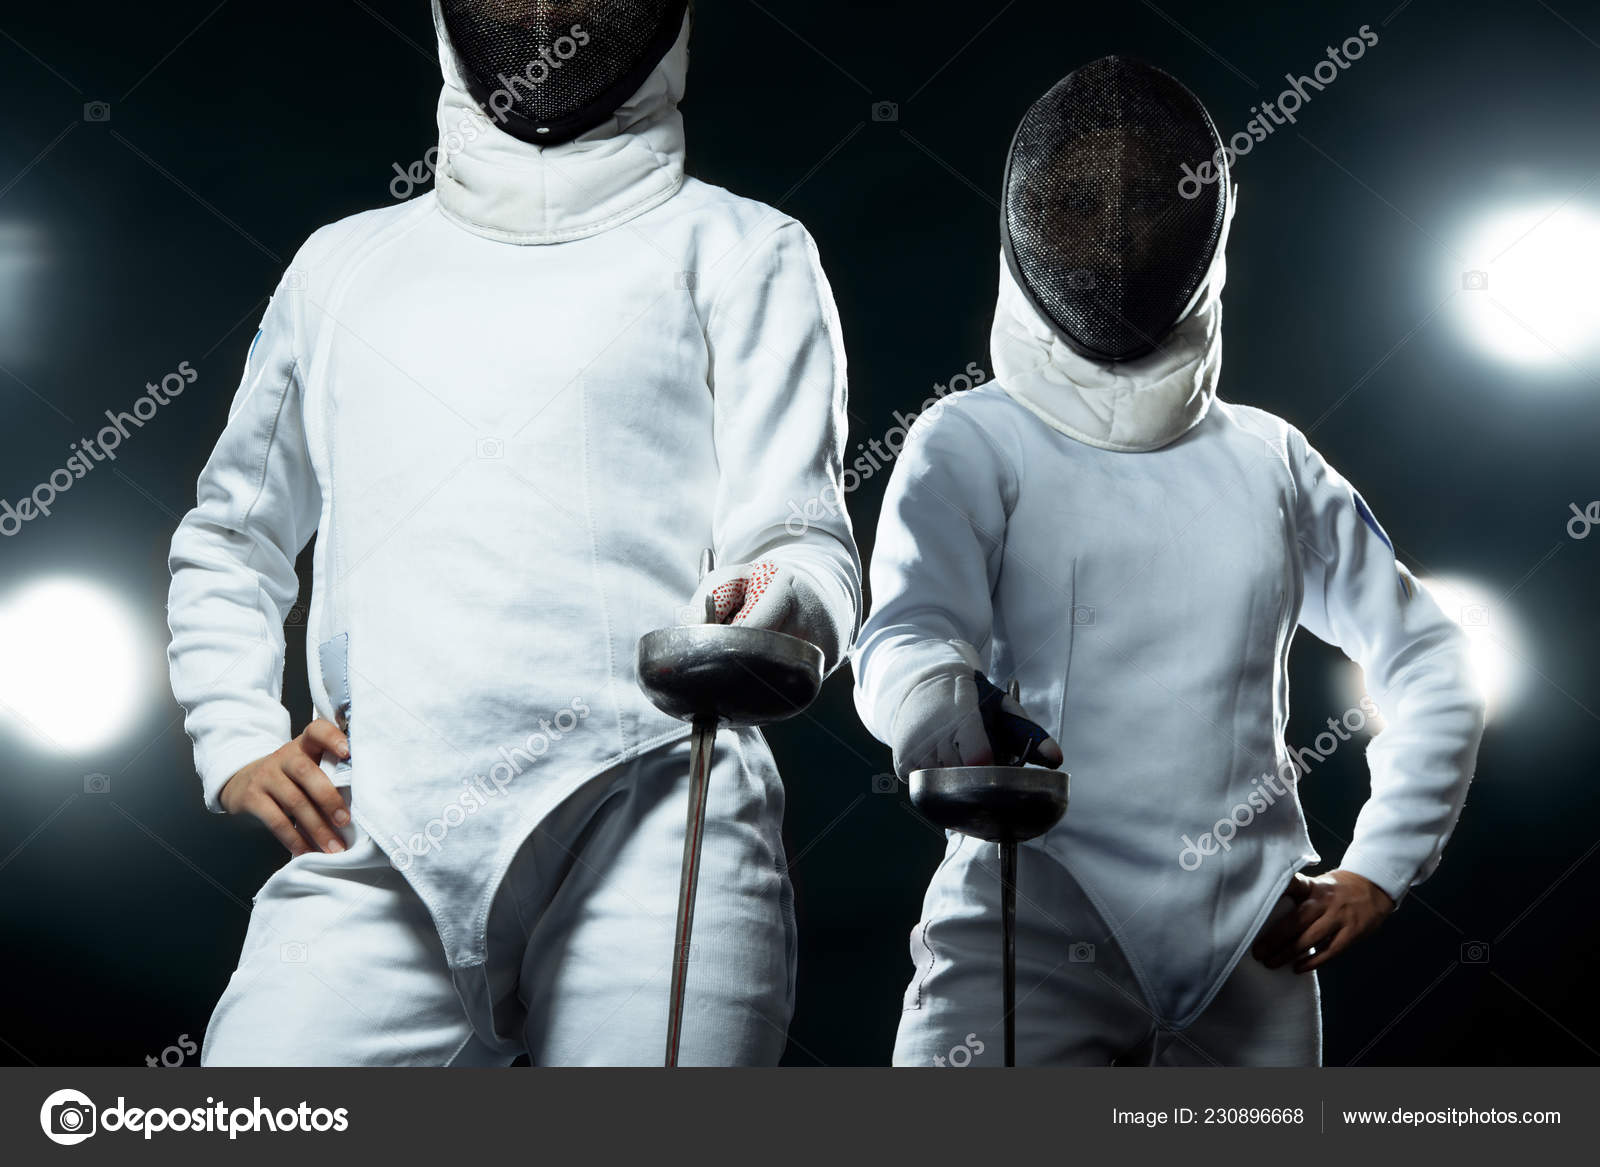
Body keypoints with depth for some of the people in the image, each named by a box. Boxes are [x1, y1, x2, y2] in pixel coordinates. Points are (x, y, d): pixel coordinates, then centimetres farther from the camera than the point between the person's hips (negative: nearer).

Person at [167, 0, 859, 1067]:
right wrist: (238, 742, 16)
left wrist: (778, 616, -21)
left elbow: (798, 539, 4)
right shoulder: (344, 264, 25)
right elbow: (230, 536, 35)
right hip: (375, 856, 3)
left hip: (652, 840, -2)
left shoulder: (738, 249, 15)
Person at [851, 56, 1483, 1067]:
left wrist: (1377, 870, 11)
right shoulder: (974, 444, 1)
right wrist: (952, 723, -40)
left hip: (1251, 950, 4)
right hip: (1039, 923, -4)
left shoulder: (1273, 461, 14)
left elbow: (1432, 668, 21)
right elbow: (908, 638, -17)